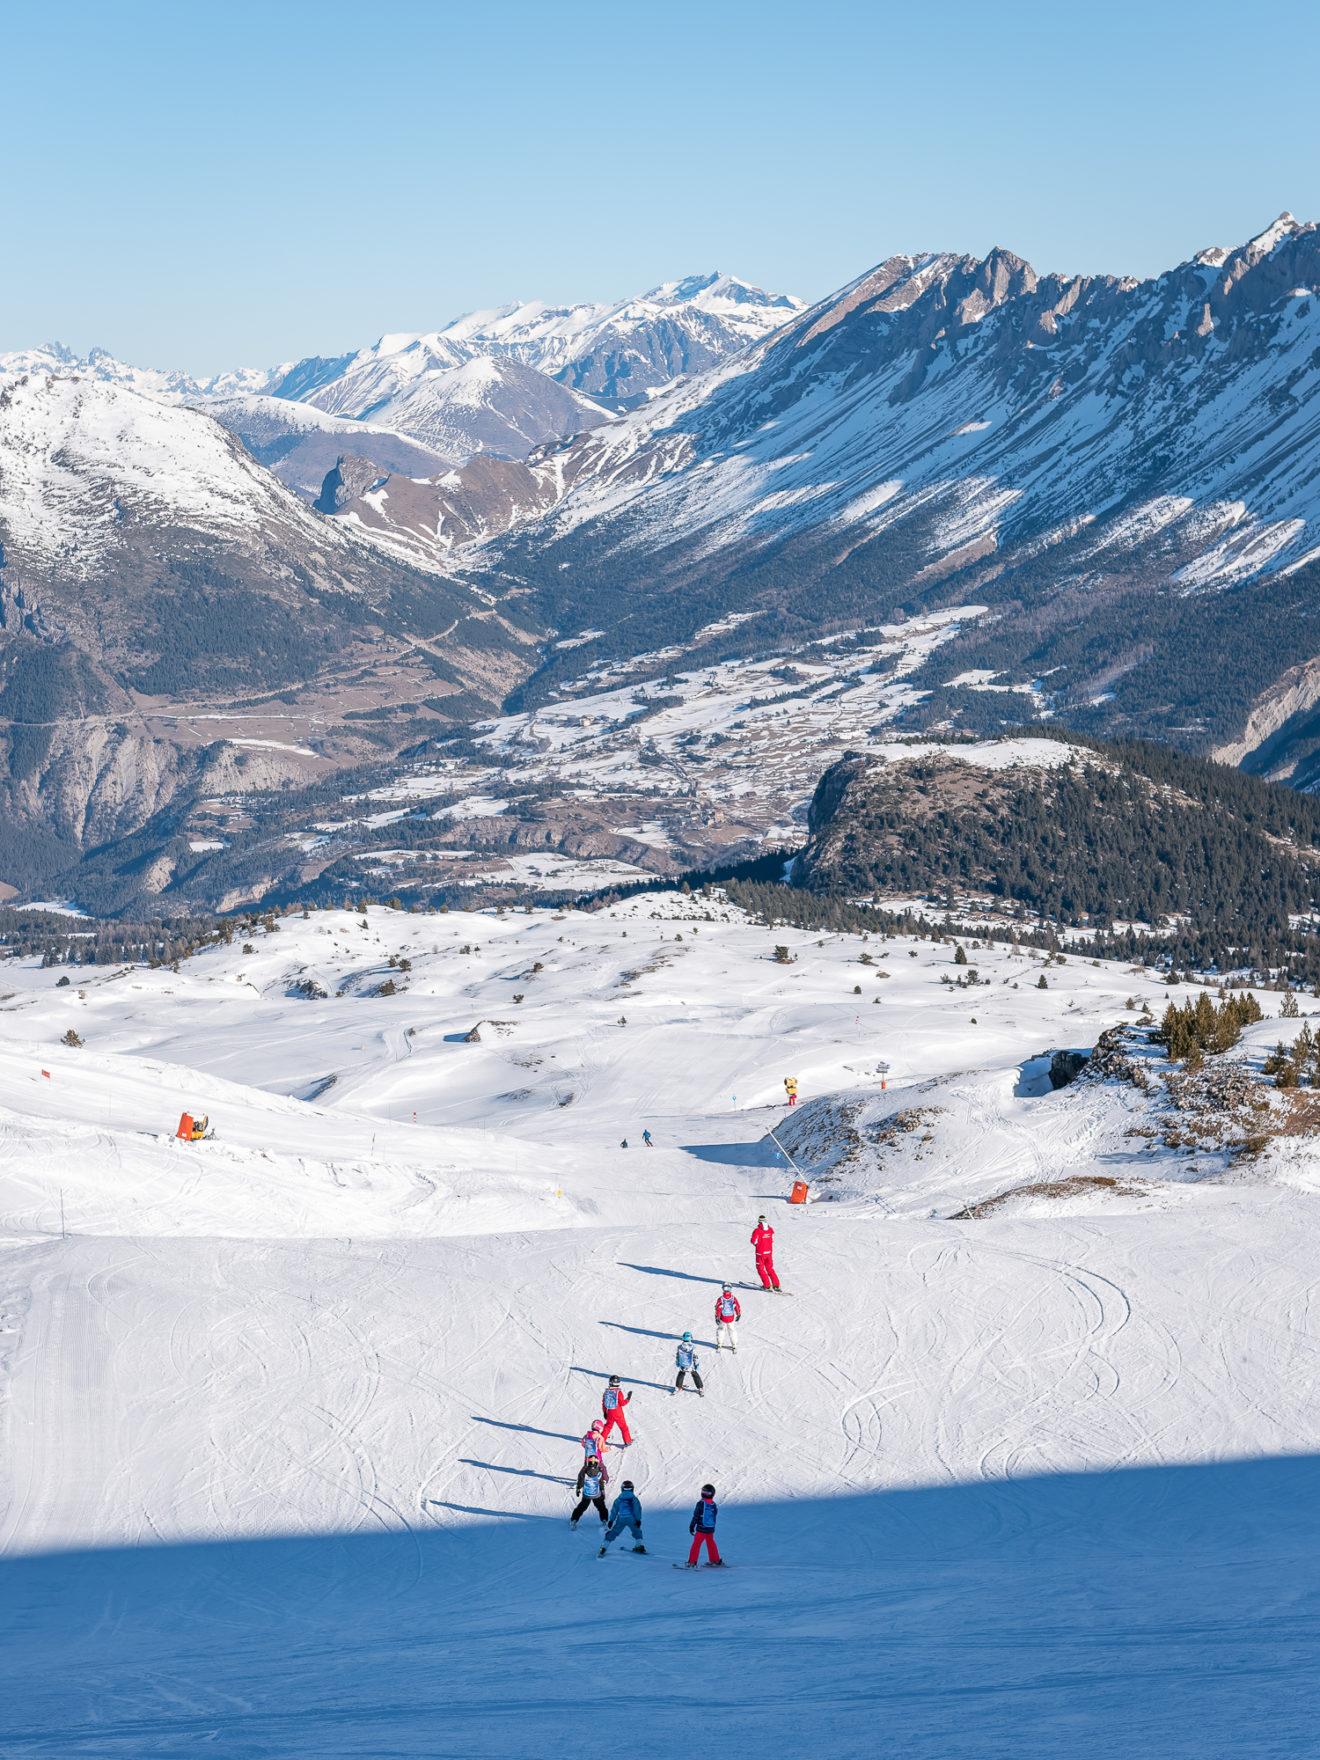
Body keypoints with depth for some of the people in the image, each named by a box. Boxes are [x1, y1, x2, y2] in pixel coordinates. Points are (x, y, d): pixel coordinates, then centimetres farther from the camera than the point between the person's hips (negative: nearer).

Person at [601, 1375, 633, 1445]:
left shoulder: (606, 1392, -2)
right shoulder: (618, 1392, -19)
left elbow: (603, 1403, 6)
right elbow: (622, 1403, -15)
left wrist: (604, 1412, 16)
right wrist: (628, 1398, -2)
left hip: (609, 1413, 4)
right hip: (618, 1413, -4)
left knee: (608, 1426, 21)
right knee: (623, 1427, 11)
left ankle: (601, 1440, 23)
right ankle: (627, 1441, 17)